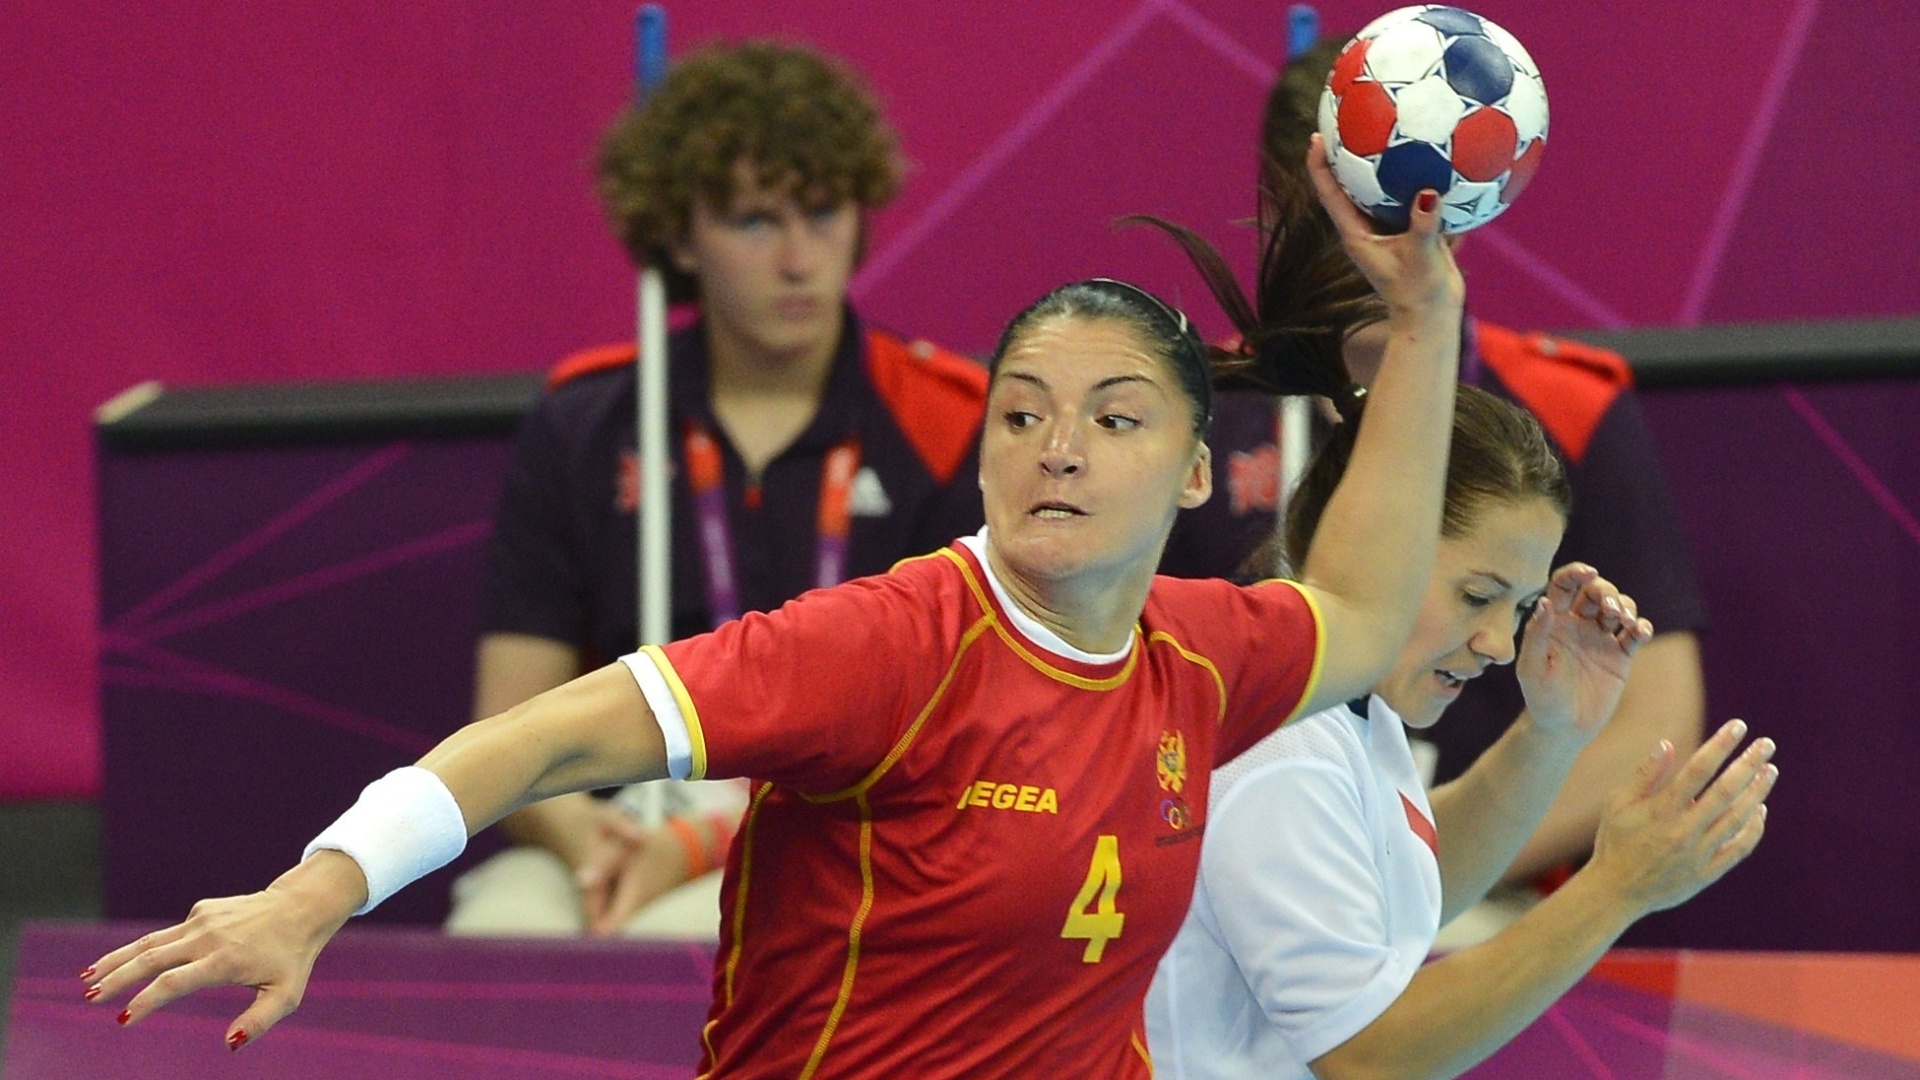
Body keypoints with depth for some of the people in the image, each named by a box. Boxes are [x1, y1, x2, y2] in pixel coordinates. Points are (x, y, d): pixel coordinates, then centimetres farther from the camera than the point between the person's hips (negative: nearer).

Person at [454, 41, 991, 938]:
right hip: (617, 833, 2)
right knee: (501, 932, -33)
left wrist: (704, 845, -18)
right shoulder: (581, 432, 10)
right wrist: (584, 835, -17)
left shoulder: (945, 434, 2)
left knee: (669, 938, -36)